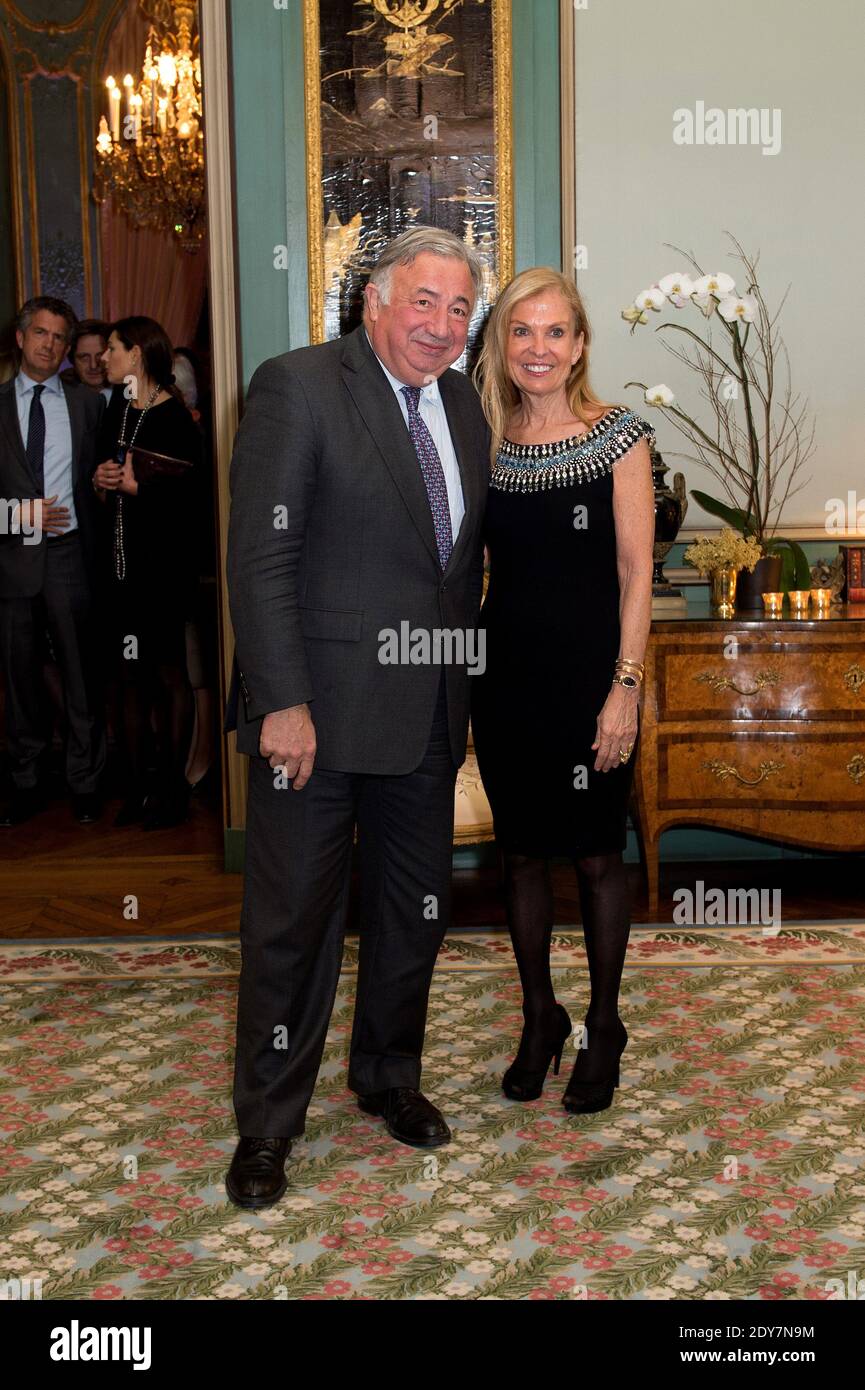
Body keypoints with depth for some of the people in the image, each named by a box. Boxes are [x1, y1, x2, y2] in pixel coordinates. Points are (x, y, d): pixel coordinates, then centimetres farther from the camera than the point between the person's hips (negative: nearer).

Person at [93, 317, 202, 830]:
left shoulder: (175, 417, -9)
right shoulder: (116, 412, 13)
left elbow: (192, 490, -13)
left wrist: (136, 486, -20)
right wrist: (102, 481, -3)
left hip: (165, 561, -7)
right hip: (122, 561, 7)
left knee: (170, 673, 2)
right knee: (131, 675, 9)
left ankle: (174, 787, 11)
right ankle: (138, 784, 16)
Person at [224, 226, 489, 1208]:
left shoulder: (462, 405, 11)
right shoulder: (297, 388, -10)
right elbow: (260, 557, -15)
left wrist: (464, 685, 10)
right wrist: (283, 702, -19)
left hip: (427, 718, 7)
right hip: (318, 712, -6)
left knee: (415, 909, 16)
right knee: (292, 922, 4)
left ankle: (389, 1078, 37)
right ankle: (267, 1124, 21)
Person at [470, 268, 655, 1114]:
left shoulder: (619, 438, -5)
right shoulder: (483, 441, 5)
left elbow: (635, 574, -6)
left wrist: (625, 687, -13)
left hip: (587, 674, -3)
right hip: (504, 672, 4)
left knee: (596, 855, 6)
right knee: (521, 853, 12)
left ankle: (603, 1028, 25)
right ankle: (539, 1020, 29)